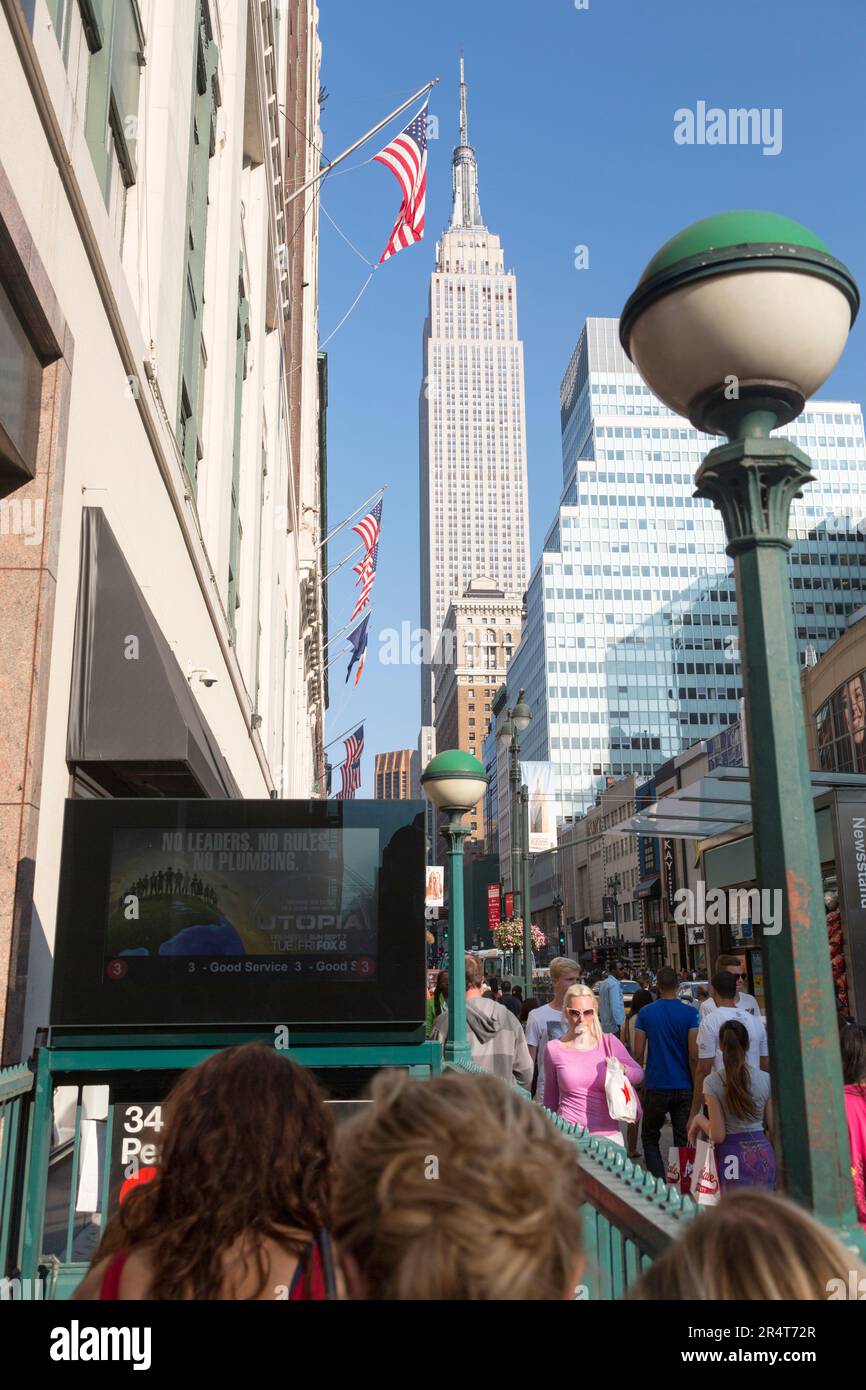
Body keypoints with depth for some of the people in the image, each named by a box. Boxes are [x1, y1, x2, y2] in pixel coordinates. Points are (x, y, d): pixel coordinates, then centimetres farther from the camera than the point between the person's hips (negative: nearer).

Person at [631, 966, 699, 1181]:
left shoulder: (646, 1013, -3)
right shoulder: (690, 1013, -5)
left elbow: (638, 1053, -3)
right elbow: (694, 1055, -9)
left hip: (656, 1086, 0)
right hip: (684, 1088, 0)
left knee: (650, 1137, 13)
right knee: (683, 1141, 9)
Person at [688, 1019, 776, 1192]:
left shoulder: (712, 1082, -9)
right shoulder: (766, 1079, -1)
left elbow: (718, 1135, -10)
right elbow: (773, 1128, 5)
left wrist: (699, 1119, 7)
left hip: (732, 1156, -2)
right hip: (763, 1153, 3)